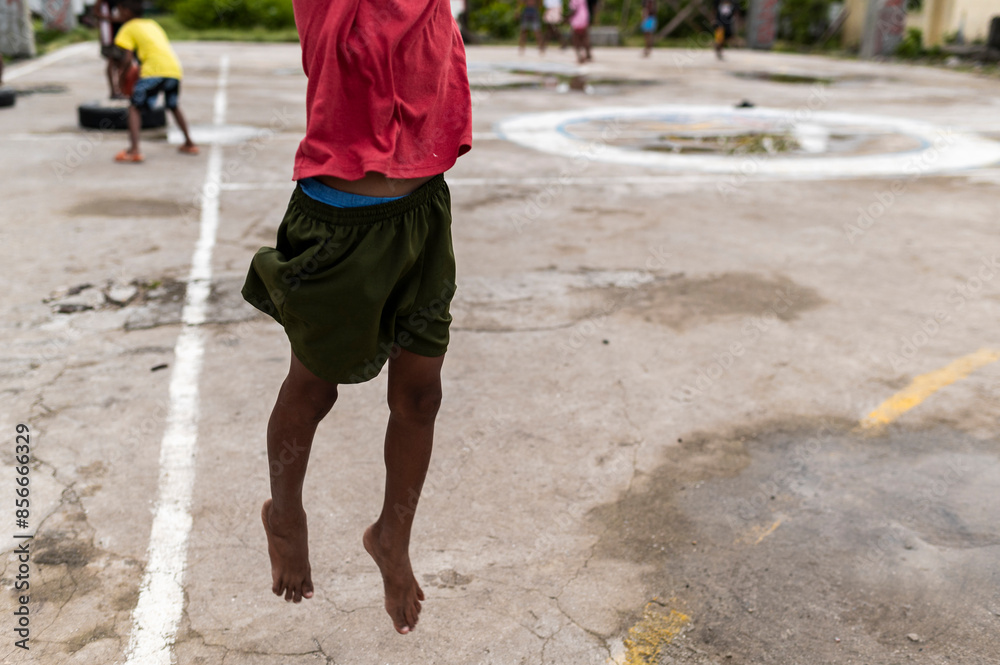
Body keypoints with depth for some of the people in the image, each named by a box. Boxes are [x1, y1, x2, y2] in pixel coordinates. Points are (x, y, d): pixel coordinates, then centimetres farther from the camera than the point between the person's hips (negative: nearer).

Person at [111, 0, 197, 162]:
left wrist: (123, 77, 13)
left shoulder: (127, 29, 9)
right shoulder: (153, 24, 28)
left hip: (154, 71, -6)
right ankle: (189, 143, 33)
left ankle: (134, 150, -16)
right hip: (175, 68, 6)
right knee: (174, 106, 29)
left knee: (134, 108, 0)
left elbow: (127, 59, -2)